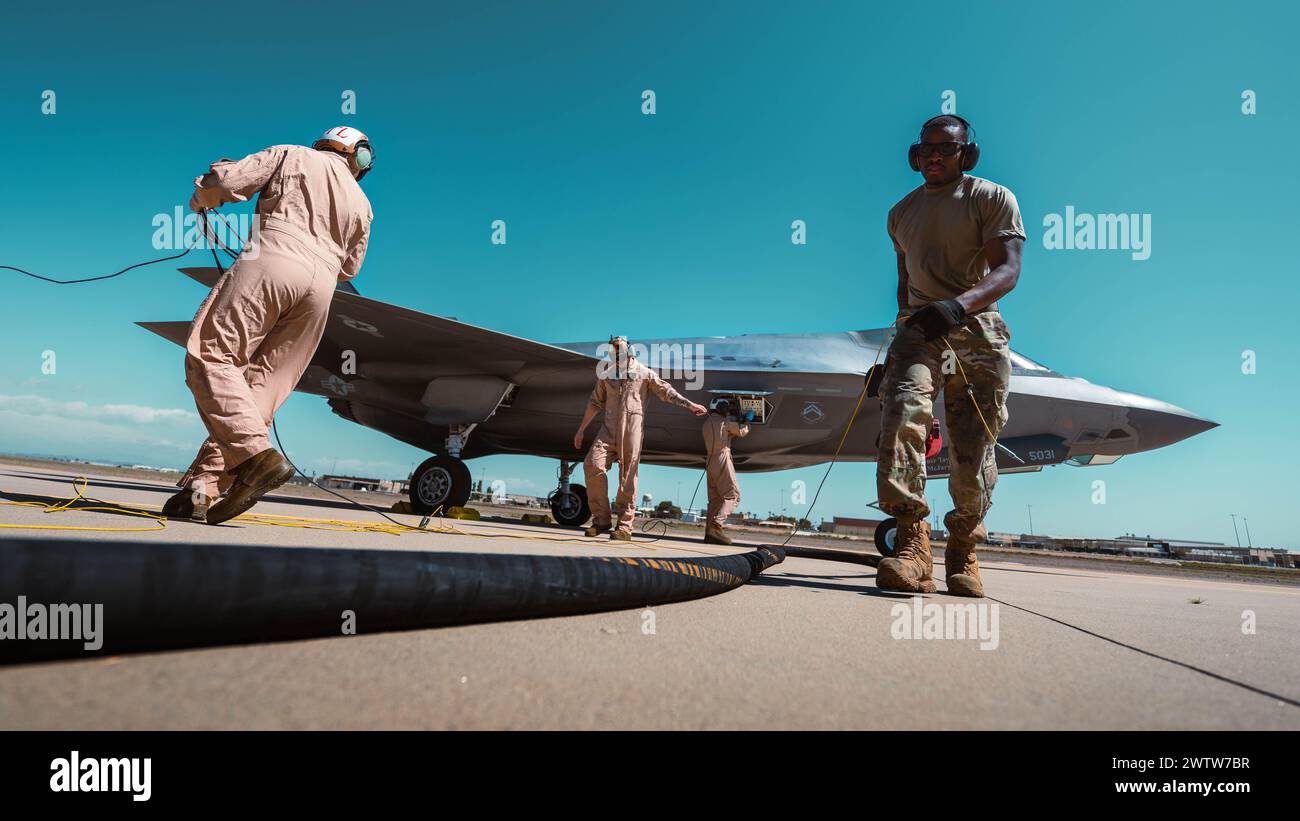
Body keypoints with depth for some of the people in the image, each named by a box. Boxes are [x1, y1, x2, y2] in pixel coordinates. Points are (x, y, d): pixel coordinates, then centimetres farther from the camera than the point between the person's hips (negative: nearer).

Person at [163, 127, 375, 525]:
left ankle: (256, 454, -27)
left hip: (271, 261, -4)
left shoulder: (293, 155, 17)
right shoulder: (361, 204, 27)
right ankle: (205, 487, -4)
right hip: (321, 286, 5)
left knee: (210, 358, -8)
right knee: (260, 387, 2)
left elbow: (227, 180, 6)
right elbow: (348, 268, 34)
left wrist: (200, 201, 26)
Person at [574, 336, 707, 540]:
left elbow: (666, 391, 9)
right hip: (609, 429, 3)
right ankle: (601, 519, -6)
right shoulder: (605, 373, 14)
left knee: (628, 477, -4)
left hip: (632, 429, -3)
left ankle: (624, 526, 2)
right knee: (592, 464, -15)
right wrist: (581, 429, 20)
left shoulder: (643, 373, 5)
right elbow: (595, 403, 20)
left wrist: (690, 405, 3)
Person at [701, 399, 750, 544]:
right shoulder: (725, 422, -3)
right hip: (722, 459, -8)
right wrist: (747, 422, 26)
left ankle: (709, 533, 2)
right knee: (732, 495, -8)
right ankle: (715, 526, -24)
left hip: (710, 462, 8)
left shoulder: (707, 422, 17)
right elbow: (741, 432, 9)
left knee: (715, 499, 10)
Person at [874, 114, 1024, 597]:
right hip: (919, 328, 2)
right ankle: (912, 544, -31)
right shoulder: (901, 213, 20)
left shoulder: (992, 198, 5)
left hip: (978, 331, -2)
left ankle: (963, 553, 14)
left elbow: (1008, 270, -10)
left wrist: (959, 304, -29)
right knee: (901, 412, -27)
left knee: (973, 449, -3)